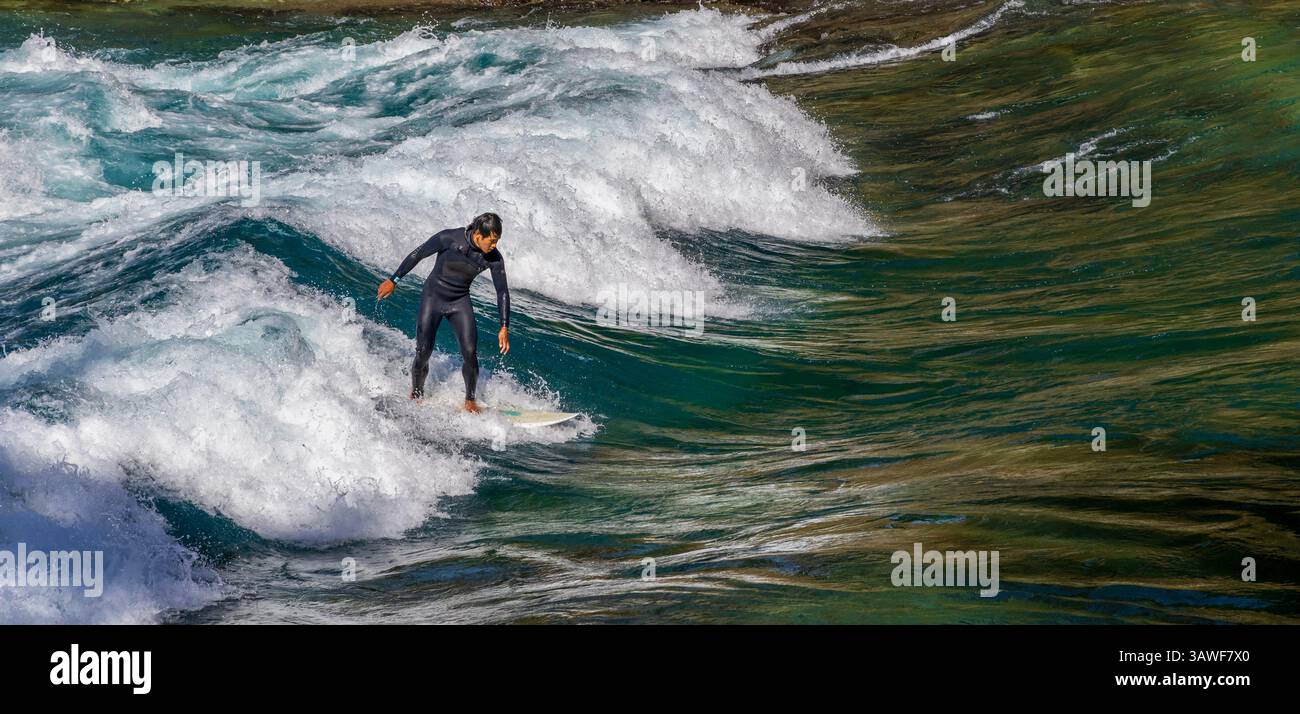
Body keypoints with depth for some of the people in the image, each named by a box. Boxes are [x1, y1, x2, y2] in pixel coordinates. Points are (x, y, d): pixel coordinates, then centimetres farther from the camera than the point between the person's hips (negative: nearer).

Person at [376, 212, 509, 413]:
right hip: (433, 297, -2)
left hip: (460, 302, 2)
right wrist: (393, 280, -5)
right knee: (423, 353, -7)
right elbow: (418, 254, -11)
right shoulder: (450, 238, -23)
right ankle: (416, 396, 17)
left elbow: (502, 292, -5)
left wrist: (504, 328, -9)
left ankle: (470, 400, 8)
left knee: (470, 352, -13)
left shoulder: (494, 258, -14)